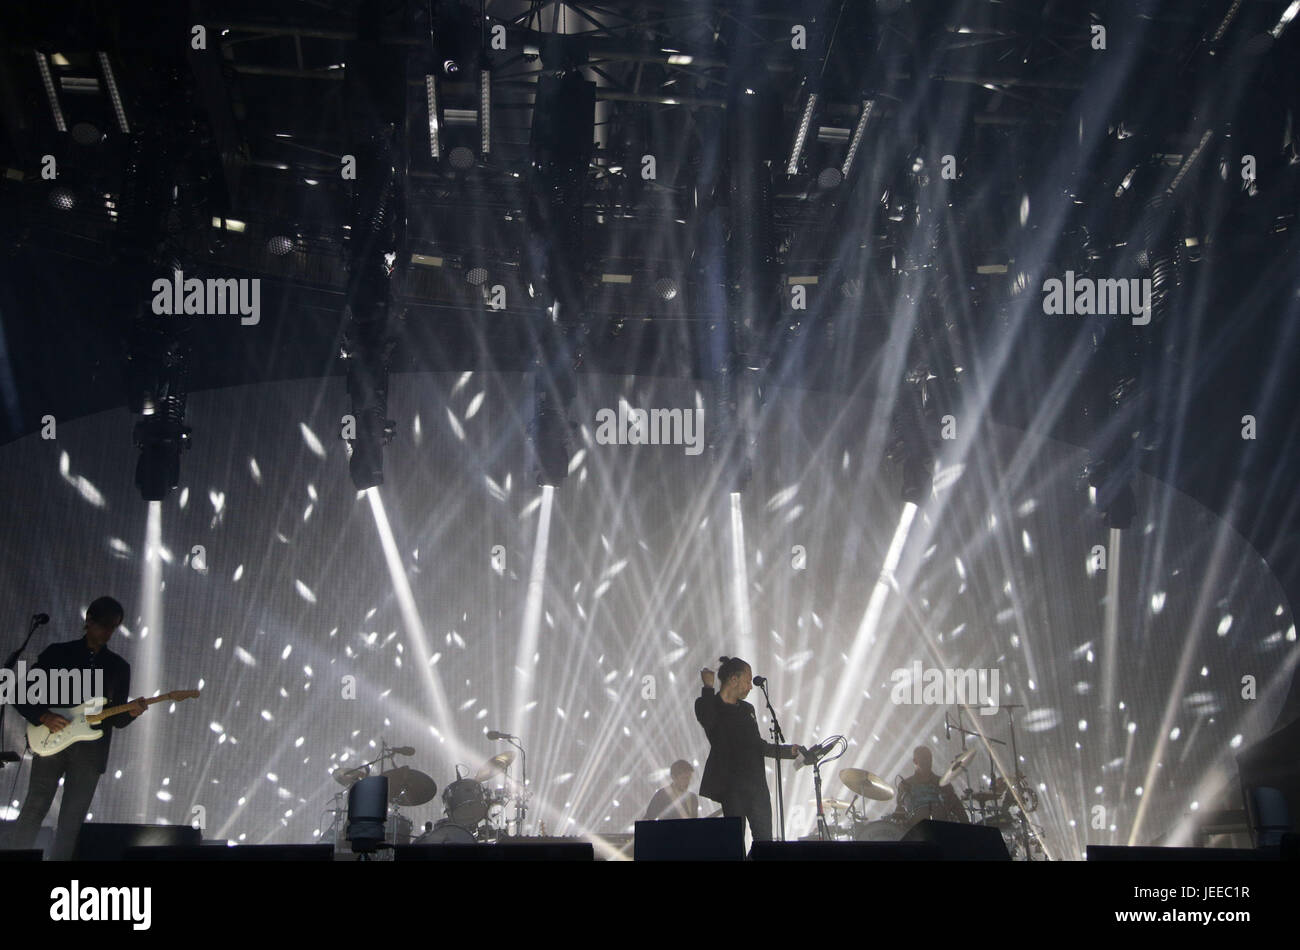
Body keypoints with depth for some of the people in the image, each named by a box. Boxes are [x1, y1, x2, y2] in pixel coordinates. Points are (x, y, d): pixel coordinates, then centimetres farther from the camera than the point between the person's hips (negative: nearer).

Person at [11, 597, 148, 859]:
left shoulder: (119, 667, 13)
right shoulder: (57, 653, 6)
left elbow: (117, 720, 12)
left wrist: (131, 713, -10)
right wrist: (44, 717, -12)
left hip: (90, 750, 2)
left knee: (71, 823, -1)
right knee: (33, 811, -4)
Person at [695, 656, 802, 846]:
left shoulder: (747, 709, 20)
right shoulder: (708, 704, 0)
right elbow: (708, 721, -24)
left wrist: (789, 751, 20)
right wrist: (708, 687, -19)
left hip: (756, 784, 6)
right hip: (730, 785, -6)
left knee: (765, 840, 2)